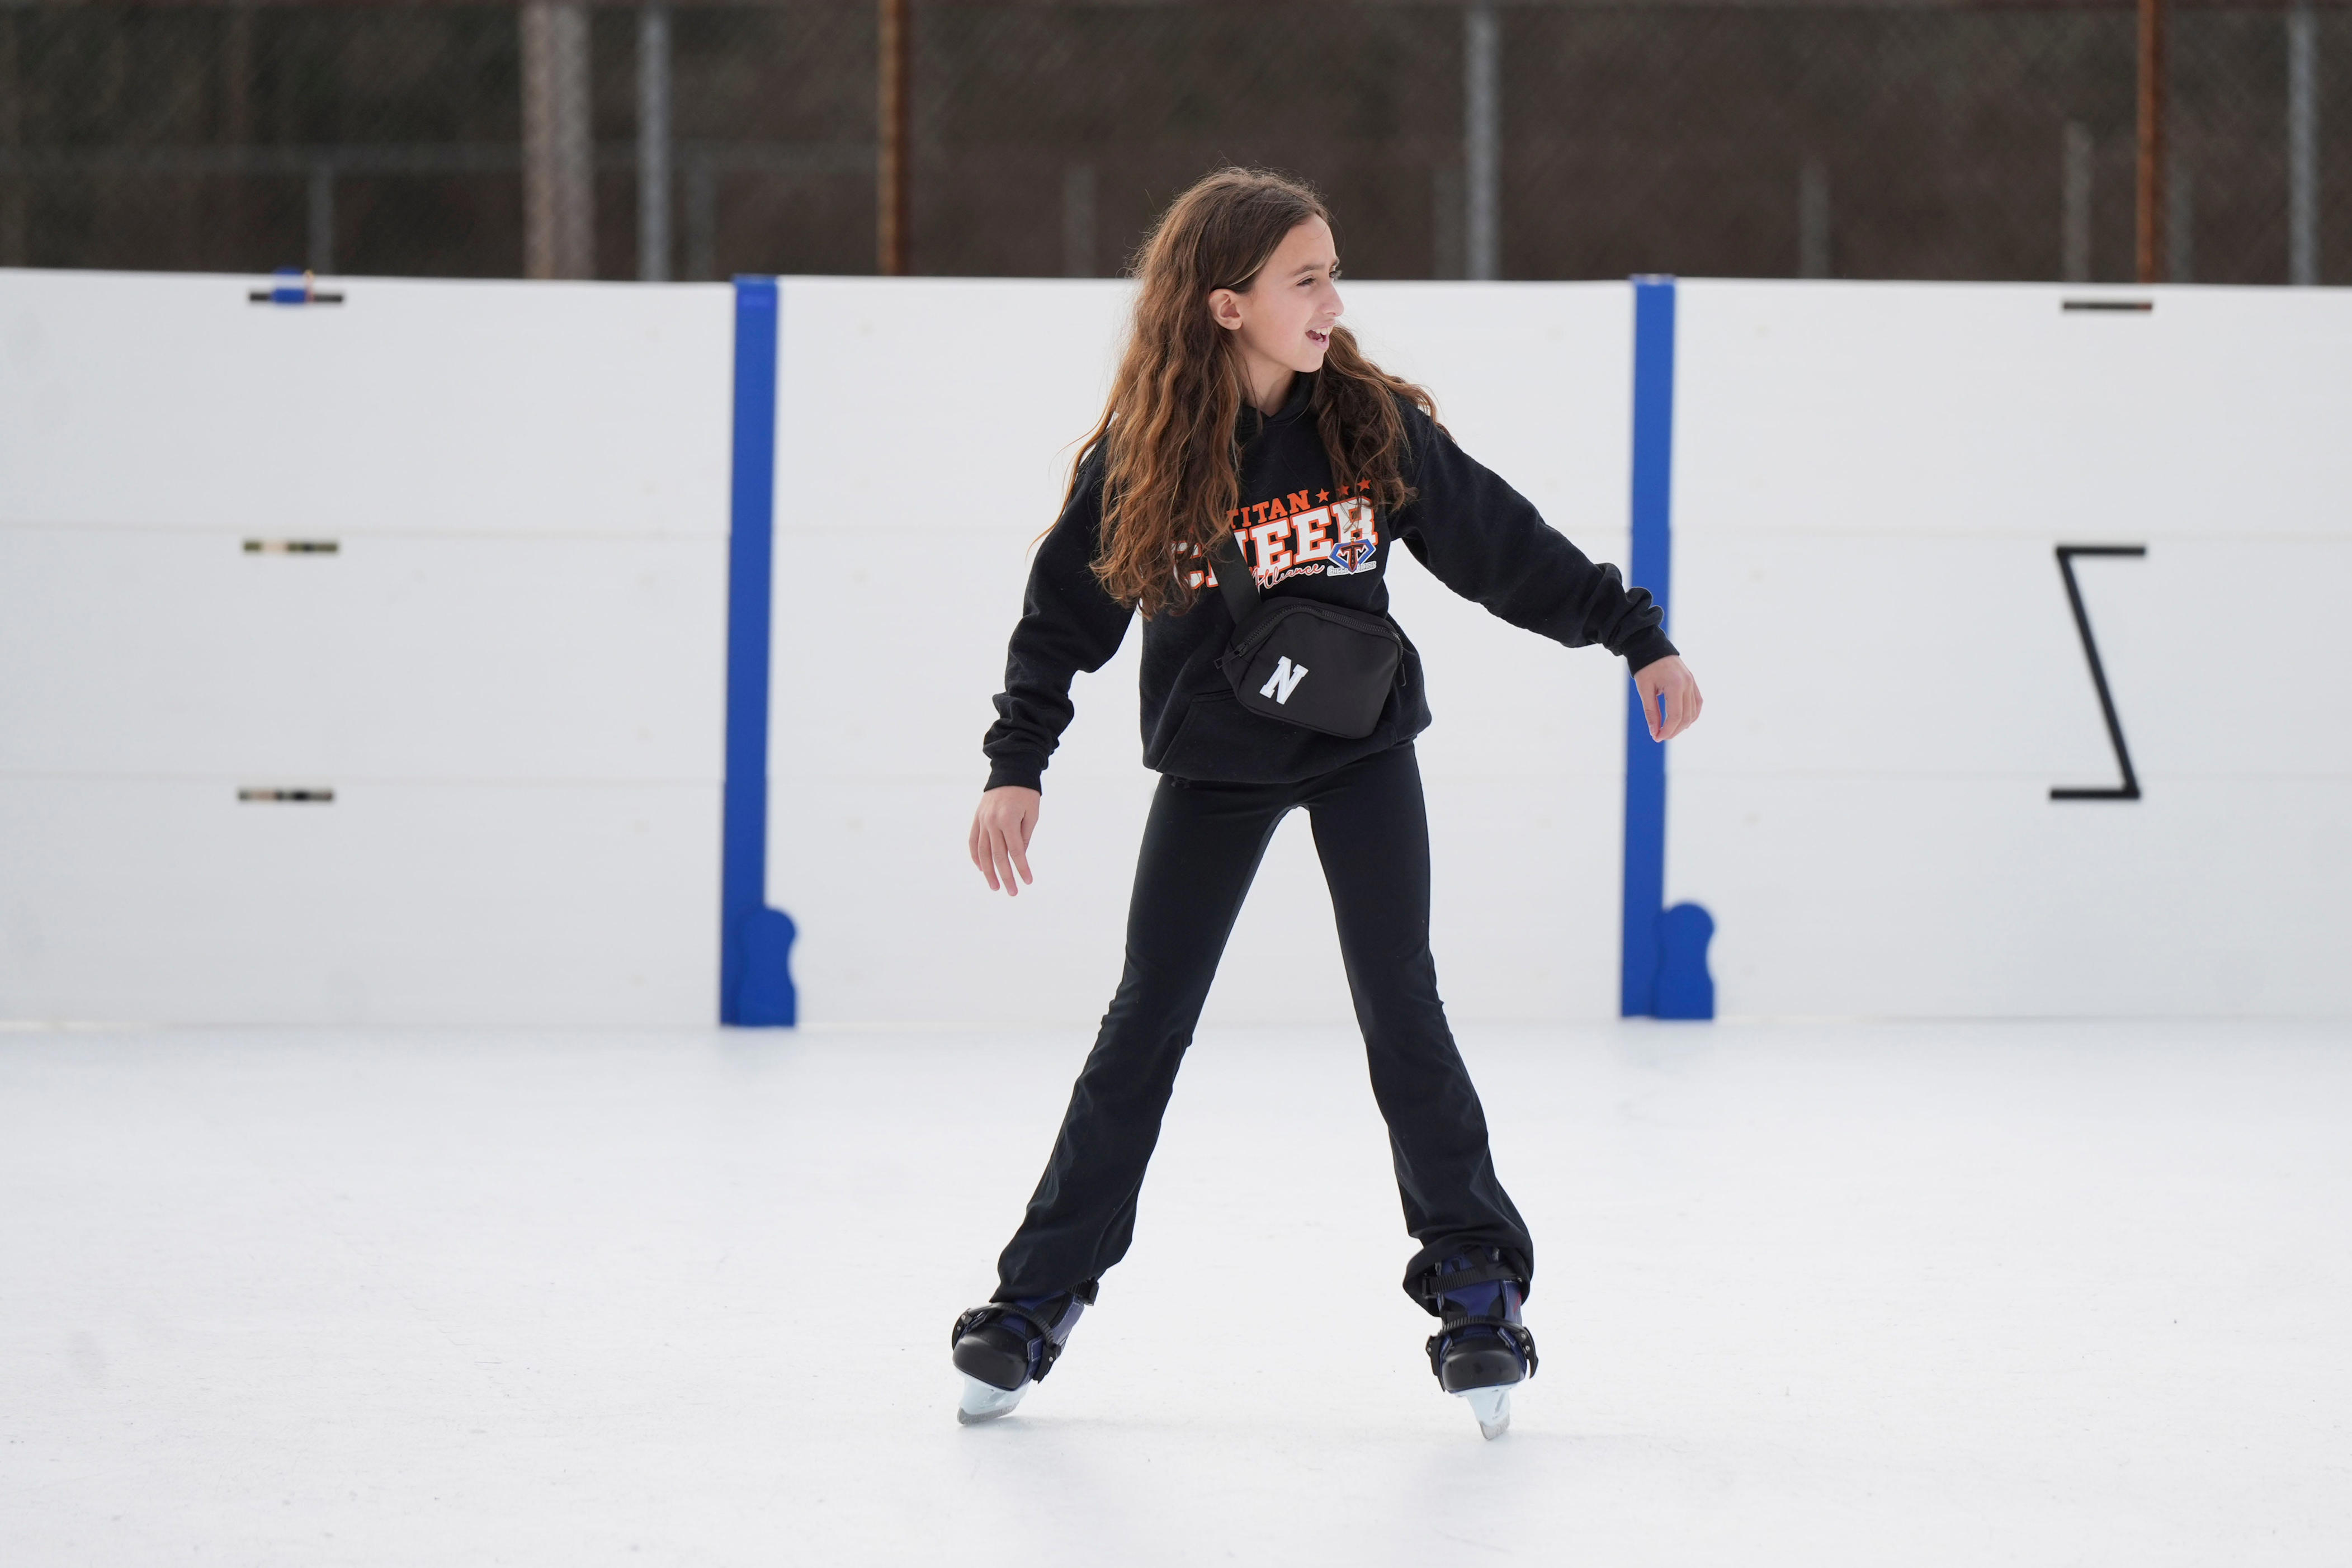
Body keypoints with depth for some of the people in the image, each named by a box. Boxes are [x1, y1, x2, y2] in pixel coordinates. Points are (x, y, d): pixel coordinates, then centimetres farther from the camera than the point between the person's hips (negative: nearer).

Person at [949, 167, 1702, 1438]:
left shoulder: (1375, 425, -11)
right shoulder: (1142, 460, -14)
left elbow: (1504, 546, -2)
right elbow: (1063, 612, -6)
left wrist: (1636, 637, 0)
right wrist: (1016, 766, -11)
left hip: (1361, 746, 0)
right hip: (1213, 760, 0)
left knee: (1400, 1008, -6)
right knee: (1146, 1023, 2)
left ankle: (1476, 1282, 4)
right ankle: (1040, 1296, 10)